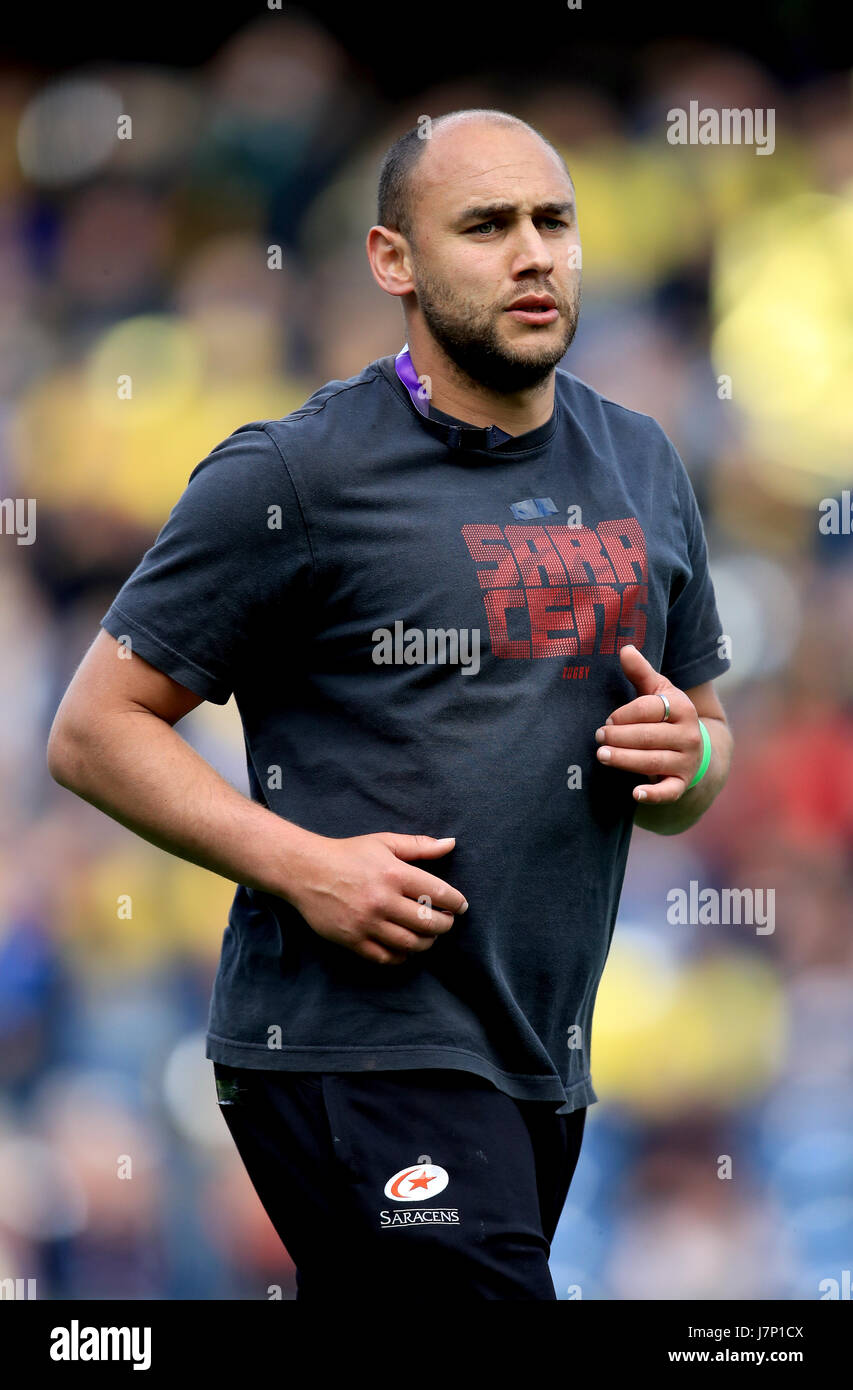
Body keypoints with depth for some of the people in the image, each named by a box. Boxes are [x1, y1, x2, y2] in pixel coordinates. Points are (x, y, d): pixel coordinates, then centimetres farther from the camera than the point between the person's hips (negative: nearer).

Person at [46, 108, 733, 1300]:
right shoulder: (296, 477, -6)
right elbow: (95, 730, -5)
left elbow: (702, 737, 24)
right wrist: (301, 865, -18)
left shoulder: (643, 471, 13)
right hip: (352, 1047, -7)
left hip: (541, 1060, 7)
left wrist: (686, 757, -2)